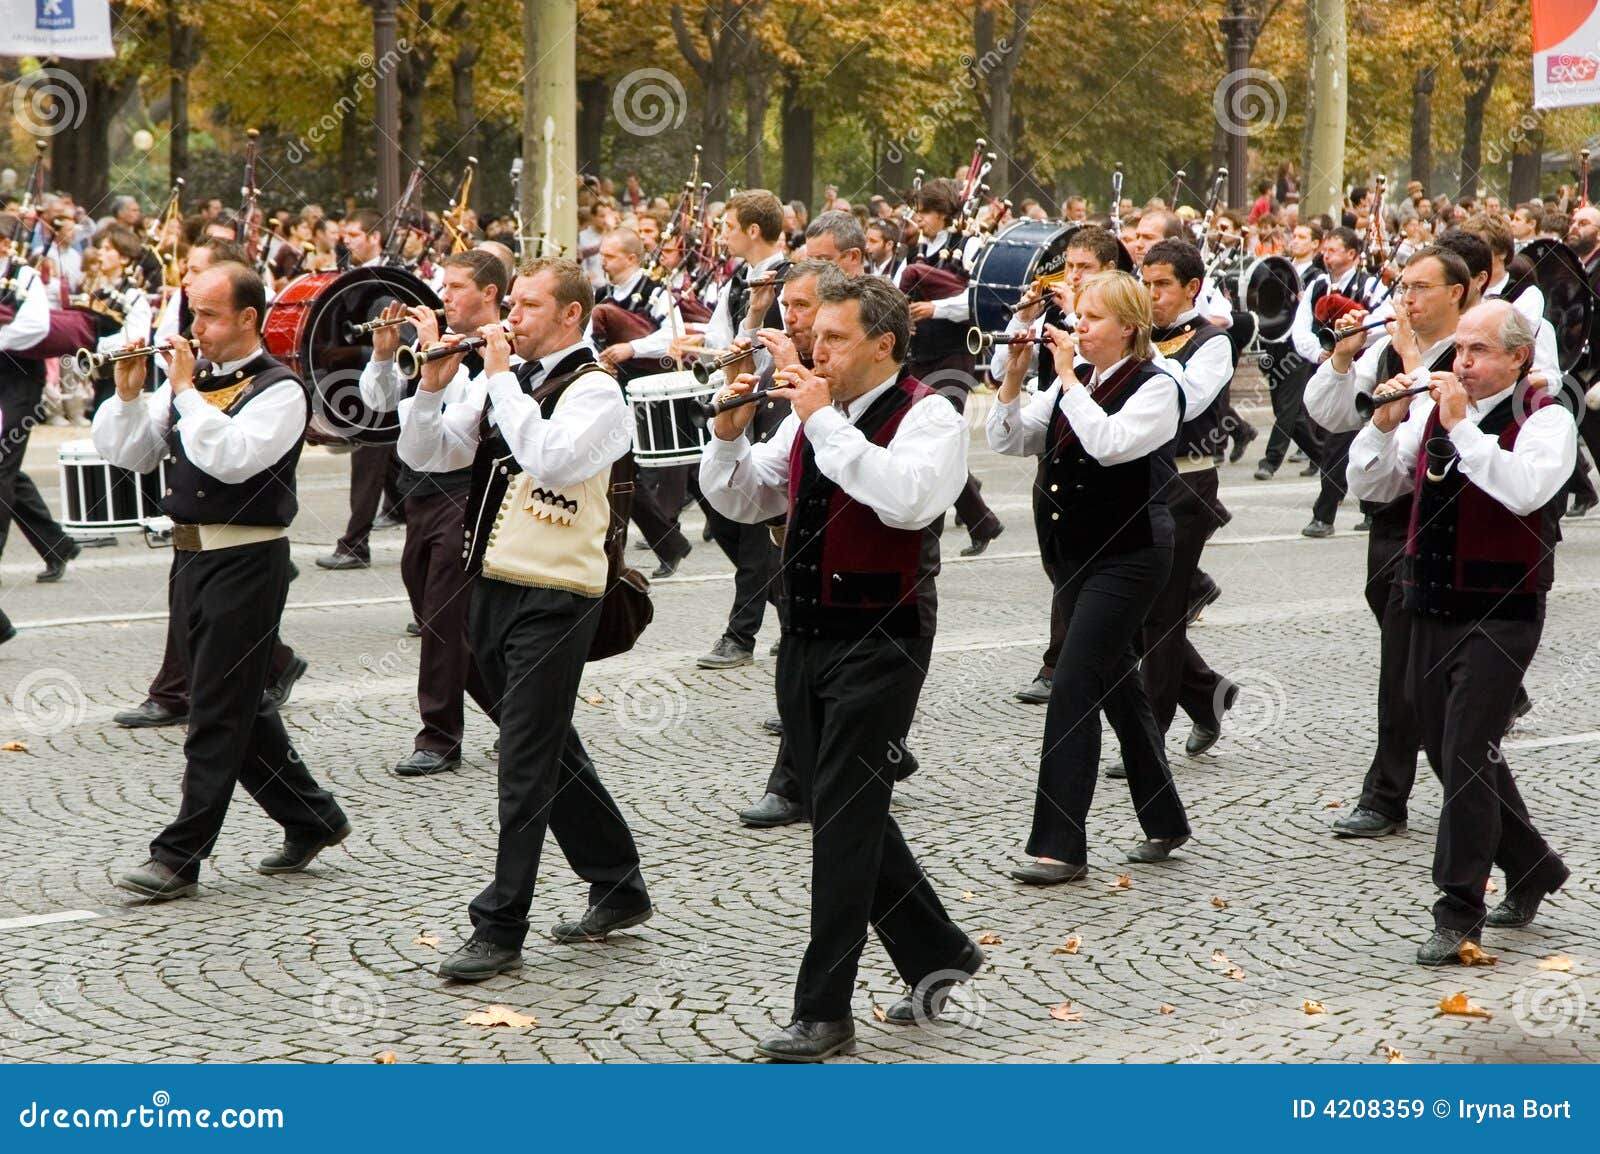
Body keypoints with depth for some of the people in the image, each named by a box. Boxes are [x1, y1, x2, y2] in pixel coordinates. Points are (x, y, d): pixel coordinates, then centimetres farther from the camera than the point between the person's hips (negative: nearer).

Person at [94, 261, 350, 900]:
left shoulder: (280, 389, -10)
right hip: (190, 554, 8)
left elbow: (232, 458, -24)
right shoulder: (192, 377, 11)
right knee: (238, 706, 14)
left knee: (218, 714, -4)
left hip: (247, 560, -8)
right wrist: (128, 391, -5)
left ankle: (179, 856, -2)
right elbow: (128, 453, 10)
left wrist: (185, 390, -20)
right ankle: (312, 818, 28)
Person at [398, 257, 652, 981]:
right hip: (493, 588, 8)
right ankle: (619, 888, 30)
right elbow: (424, 455, 10)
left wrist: (502, 376, -20)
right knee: (551, 754, 16)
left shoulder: (594, 390, -9)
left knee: (526, 764, -5)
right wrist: (434, 383, -5)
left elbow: (550, 460, -27)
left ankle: (500, 928, -1)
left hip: (554, 598, -8)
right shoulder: (499, 383, 12)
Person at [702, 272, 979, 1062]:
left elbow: (907, 499, -29)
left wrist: (826, 421, -26)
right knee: (843, 812, 13)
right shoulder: (810, 417, 12)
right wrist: (730, 430, -3)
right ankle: (934, 953, 30)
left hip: (878, 641, -8)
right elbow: (737, 499, 15)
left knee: (844, 819, -6)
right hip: (805, 637, 8)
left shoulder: (927, 417, -10)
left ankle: (823, 1012, -1)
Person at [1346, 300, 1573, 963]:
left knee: (1467, 757, -11)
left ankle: (1458, 913, -5)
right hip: (1432, 609, 7)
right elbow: (1370, 487, 10)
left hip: (1501, 615, -7)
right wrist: (1384, 424, -6)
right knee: (1451, 754, 14)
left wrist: (1461, 426, -24)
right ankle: (1532, 871, 33)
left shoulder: (1544, 420, -7)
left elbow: (1525, 491, -26)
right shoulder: (1431, 408, 9)